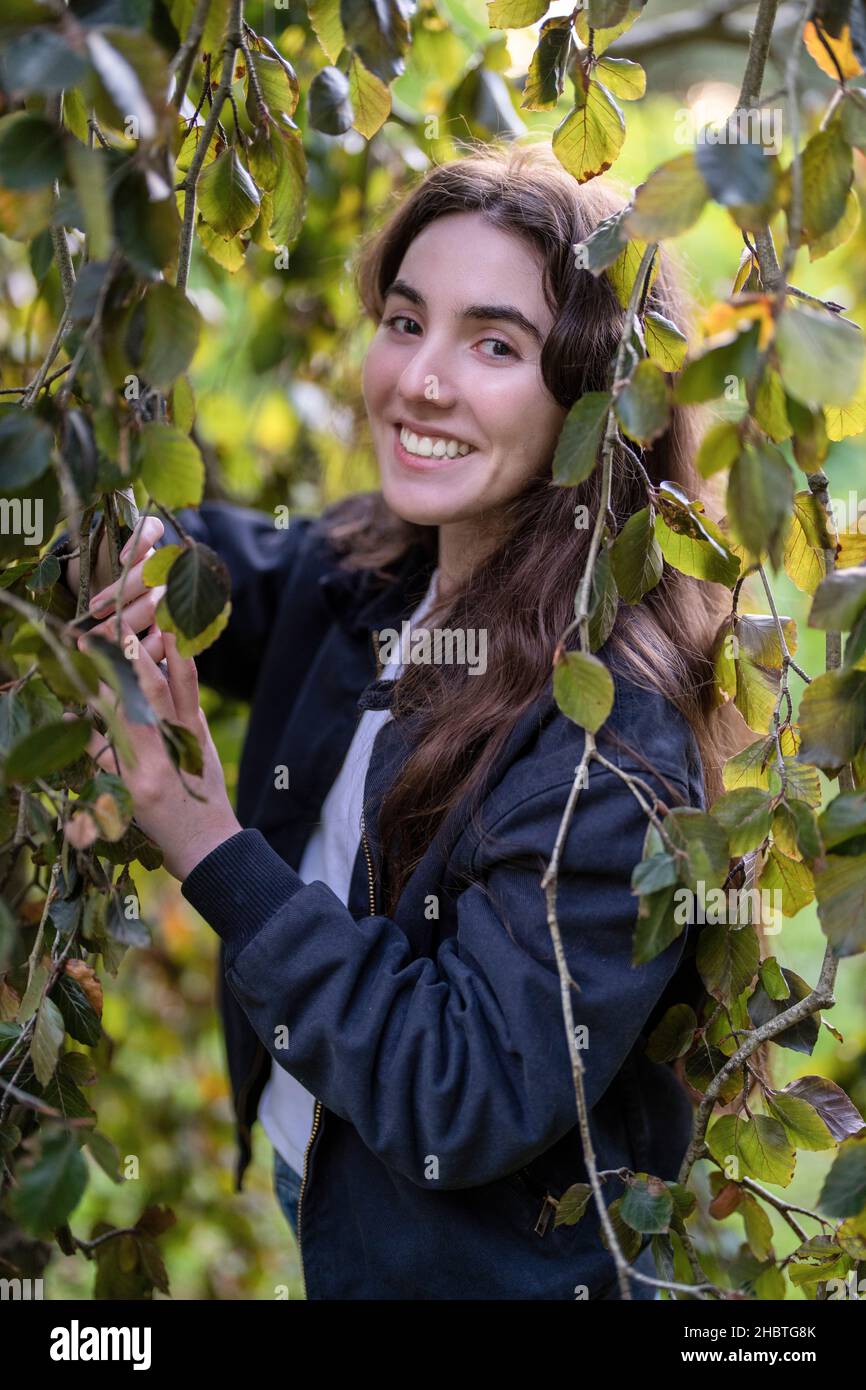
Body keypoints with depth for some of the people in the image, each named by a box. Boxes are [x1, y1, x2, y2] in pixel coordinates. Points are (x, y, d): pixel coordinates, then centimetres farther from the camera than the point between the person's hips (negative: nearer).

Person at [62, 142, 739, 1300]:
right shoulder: (360, 574, -7)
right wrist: (151, 562, -12)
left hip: (492, 1261, -7)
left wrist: (215, 852, -29)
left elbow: (469, 1104, -30)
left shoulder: (612, 738, -29)